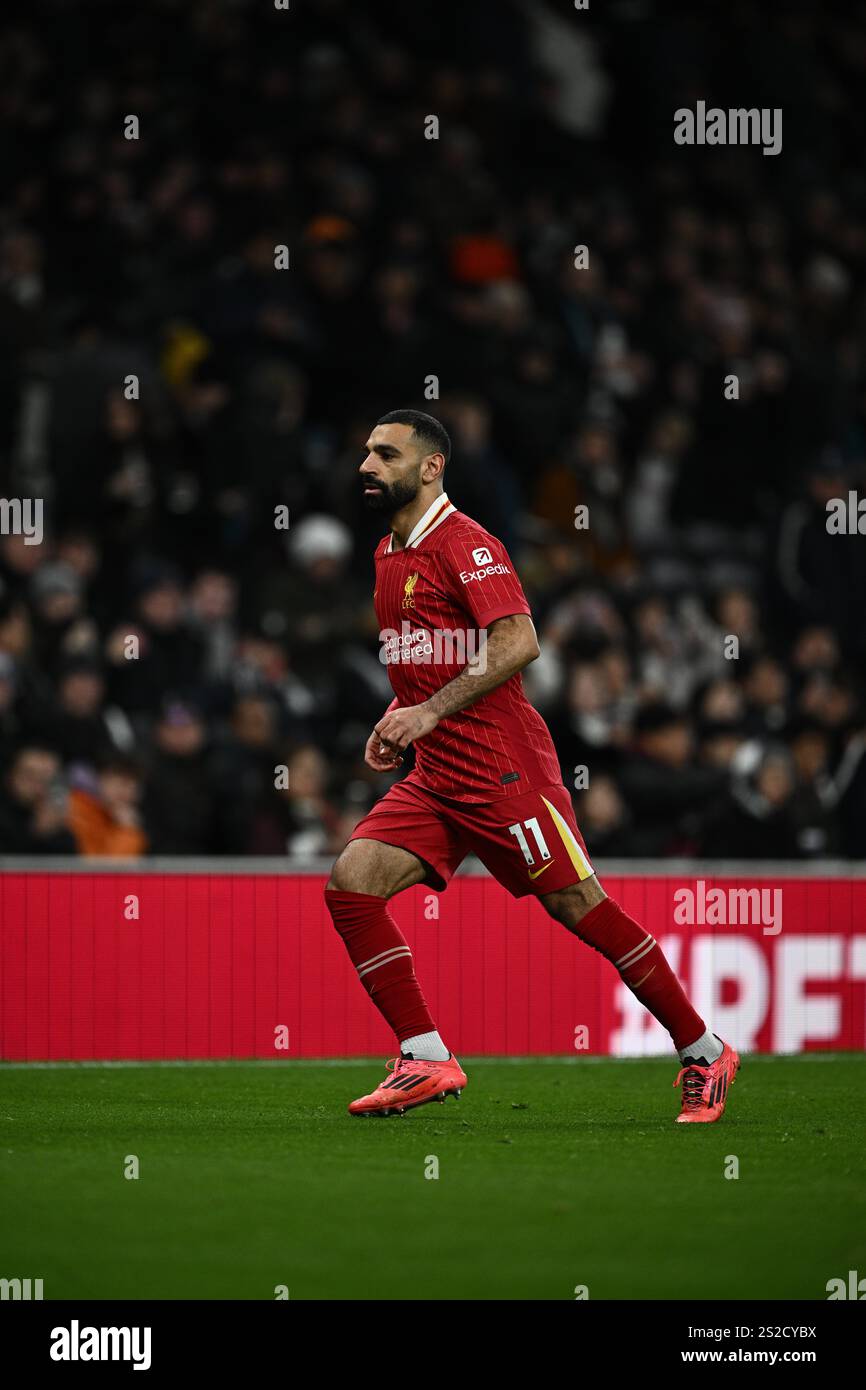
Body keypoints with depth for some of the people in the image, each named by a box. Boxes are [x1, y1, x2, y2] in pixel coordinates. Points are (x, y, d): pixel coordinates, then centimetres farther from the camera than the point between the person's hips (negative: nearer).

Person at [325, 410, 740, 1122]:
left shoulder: (465, 543, -11)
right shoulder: (389, 554, 17)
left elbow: (518, 642, -23)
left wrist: (431, 711, -25)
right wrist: (398, 718, 13)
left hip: (501, 767, -8)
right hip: (435, 774, 8)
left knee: (578, 904, -6)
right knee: (350, 883, -9)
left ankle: (704, 1054, 7)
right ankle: (427, 1061, -7)